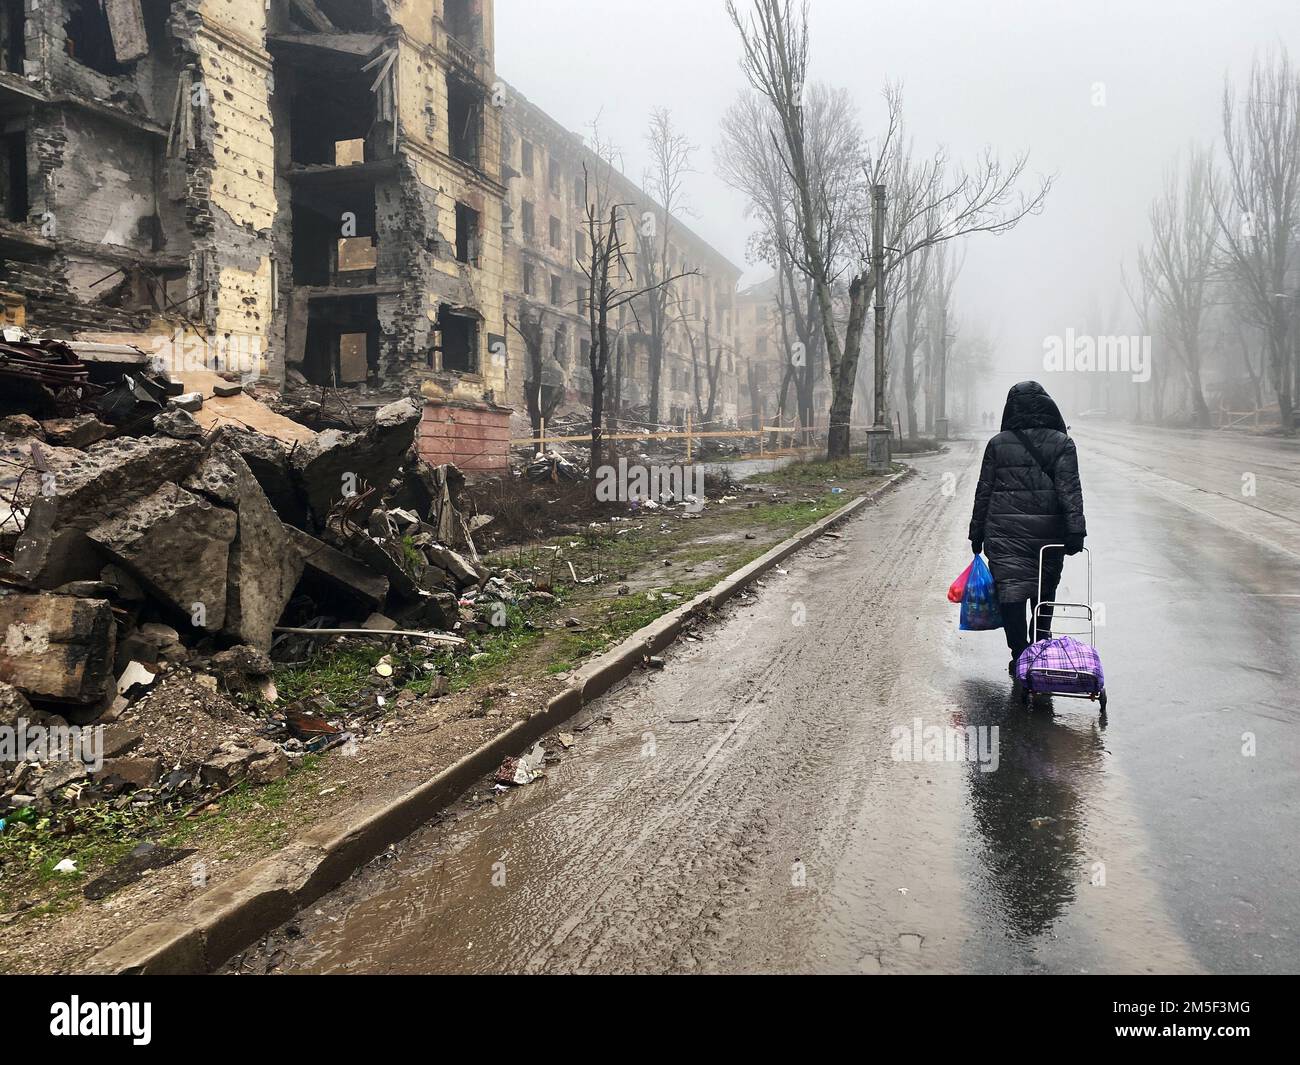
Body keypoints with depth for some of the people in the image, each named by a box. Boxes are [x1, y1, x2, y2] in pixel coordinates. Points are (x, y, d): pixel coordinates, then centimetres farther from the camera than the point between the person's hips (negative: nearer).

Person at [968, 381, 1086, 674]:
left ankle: (1020, 658, -3)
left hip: (1004, 533, -1)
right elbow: (1070, 491, -8)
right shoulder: (1061, 443, 1)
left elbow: (983, 492, 3)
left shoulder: (997, 444, 2)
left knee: (1011, 592, 0)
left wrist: (977, 534, 10)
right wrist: (1076, 532, -10)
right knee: (1045, 592, 18)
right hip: (1048, 533, 1)